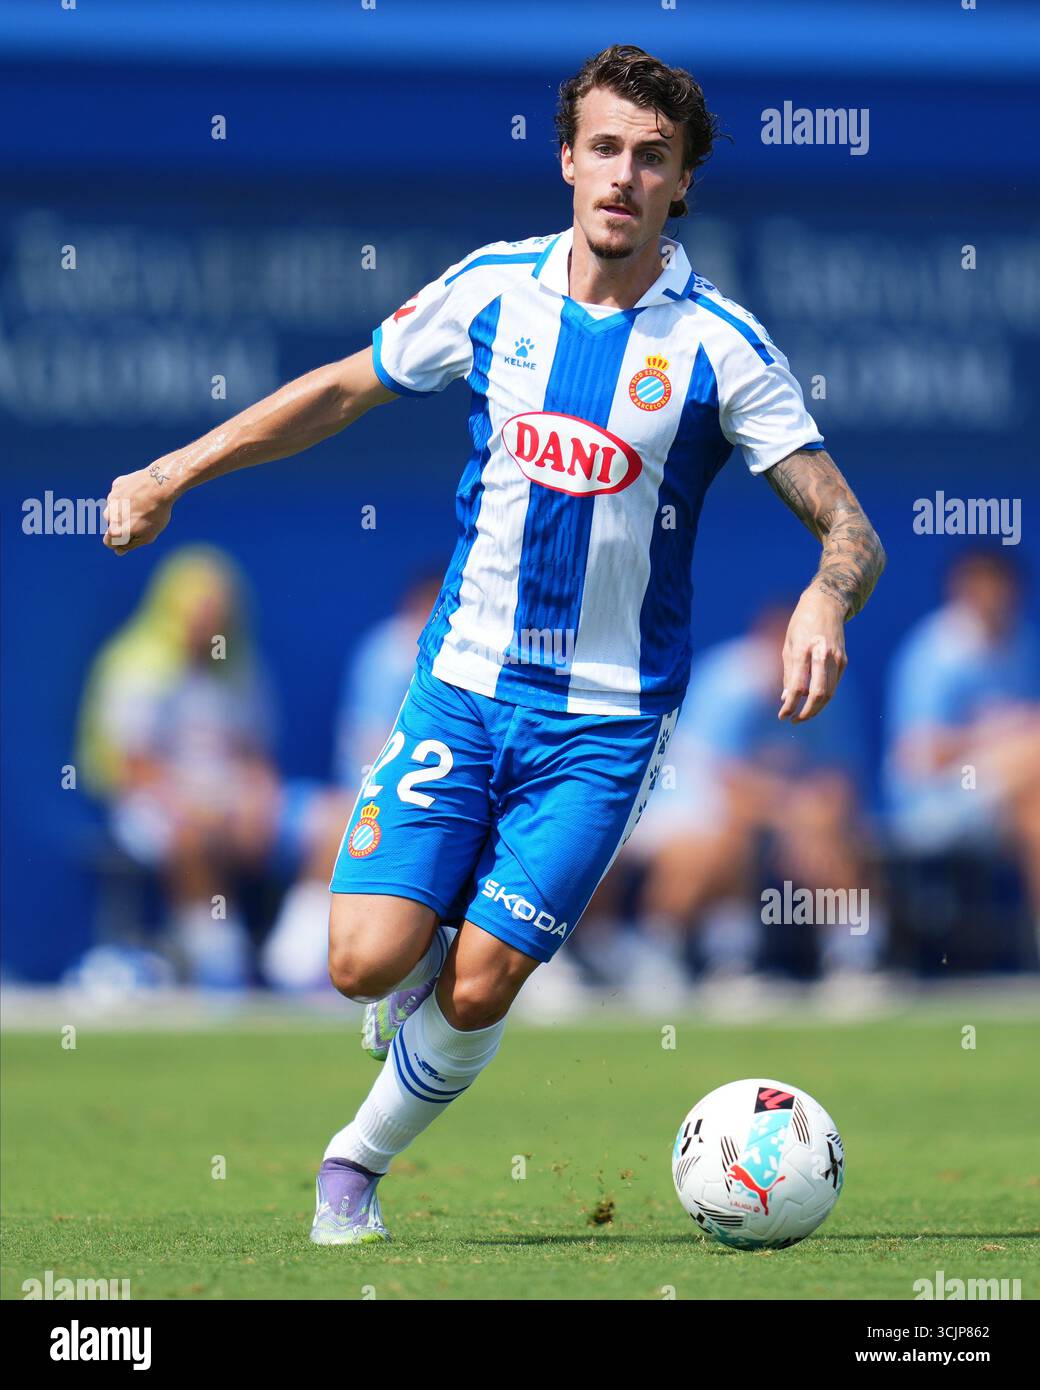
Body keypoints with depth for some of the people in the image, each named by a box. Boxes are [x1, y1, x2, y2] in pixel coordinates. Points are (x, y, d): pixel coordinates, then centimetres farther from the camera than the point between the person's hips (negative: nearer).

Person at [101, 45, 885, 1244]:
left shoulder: (721, 348, -8)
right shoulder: (492, 289, 0)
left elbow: (849, 532, -8)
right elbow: (344, 389, 16)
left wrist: (824, 600, -31)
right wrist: (176, 472, 11)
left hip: (607, 717, -2)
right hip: (463, 682, 2)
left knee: (476, 991, -7)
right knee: (369, 961, -11)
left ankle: (361, 1160, 20)